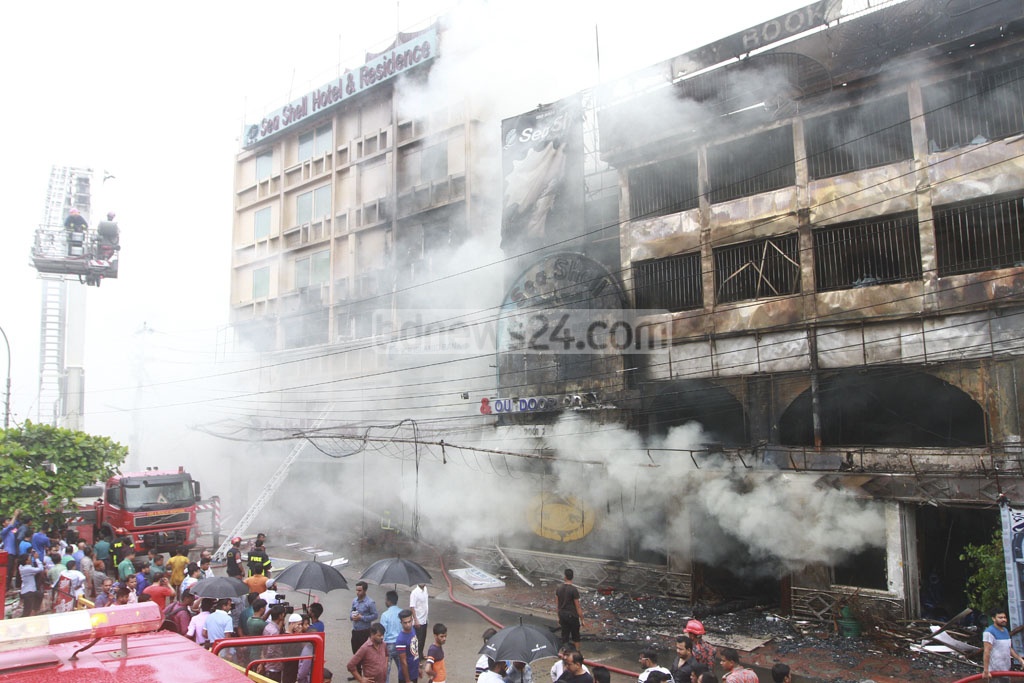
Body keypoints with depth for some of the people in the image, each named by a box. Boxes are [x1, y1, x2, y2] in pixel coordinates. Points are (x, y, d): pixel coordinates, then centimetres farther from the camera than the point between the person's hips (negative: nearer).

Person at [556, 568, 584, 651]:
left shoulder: (558, 589, -2)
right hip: (572, 616, -5)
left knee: (564, 636, 14)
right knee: (575, 637, 11)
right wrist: (582, 619, -4)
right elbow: (578, 606, -13)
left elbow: (557, 604, 7)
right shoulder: (574, 590, -18)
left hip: (562, 615, 5)